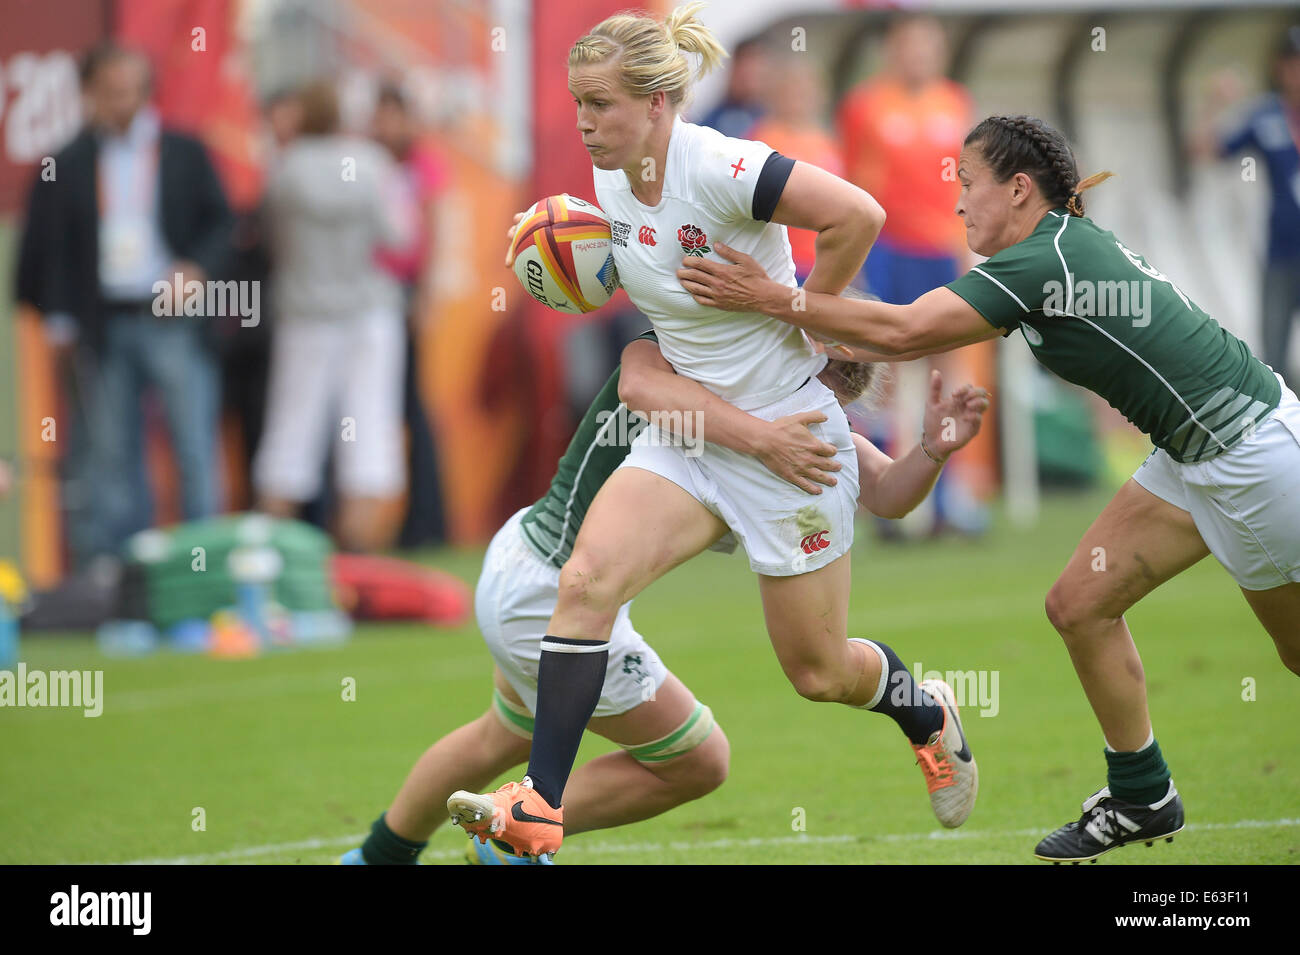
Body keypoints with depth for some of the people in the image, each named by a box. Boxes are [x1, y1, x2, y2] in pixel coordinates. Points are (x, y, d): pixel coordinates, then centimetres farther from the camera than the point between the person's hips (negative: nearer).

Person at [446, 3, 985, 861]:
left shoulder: (718, 169, -24)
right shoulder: (610, 184, 0)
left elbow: (858, 215, -31)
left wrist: (803, 320, -19)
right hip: (688, 431, 6)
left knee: (816, 671, 8)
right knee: (587, 578, -18)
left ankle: (927, 715, 42)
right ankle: (540, 807, -19)